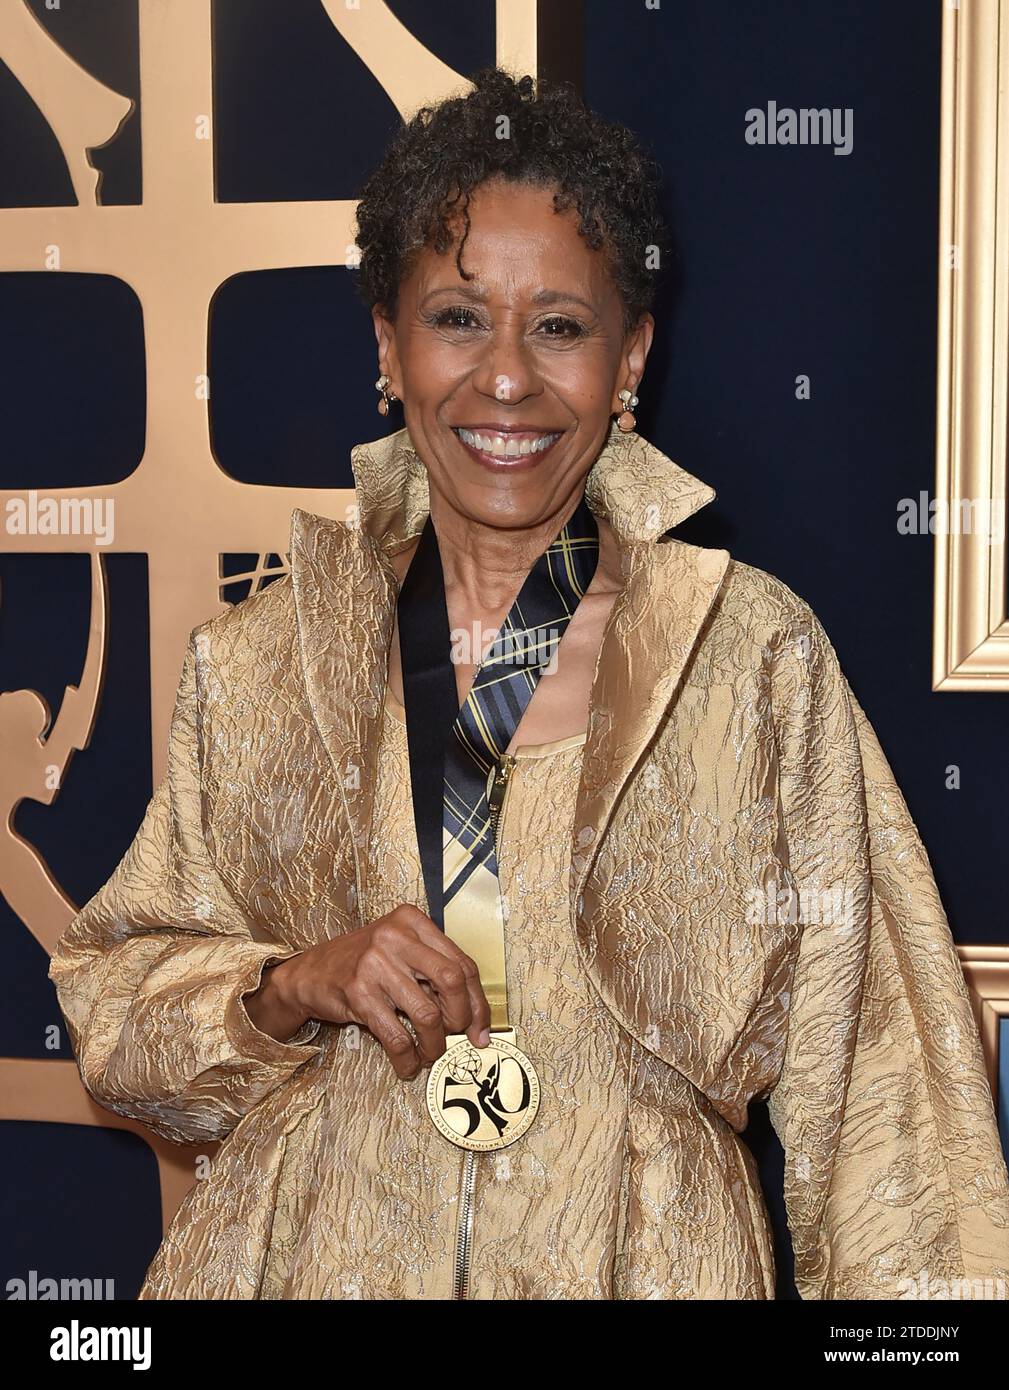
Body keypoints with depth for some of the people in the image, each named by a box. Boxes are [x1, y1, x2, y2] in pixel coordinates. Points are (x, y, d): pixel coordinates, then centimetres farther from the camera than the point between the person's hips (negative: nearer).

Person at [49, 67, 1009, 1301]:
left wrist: (907, 1284, -12)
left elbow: (867, 1081, -6)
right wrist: (292, 987, -16)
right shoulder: (256, 665, -4)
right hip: (318, 1250, 2)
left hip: (647, 1254, -1)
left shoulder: (758, 656, -9)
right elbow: (111, 1002, 1)